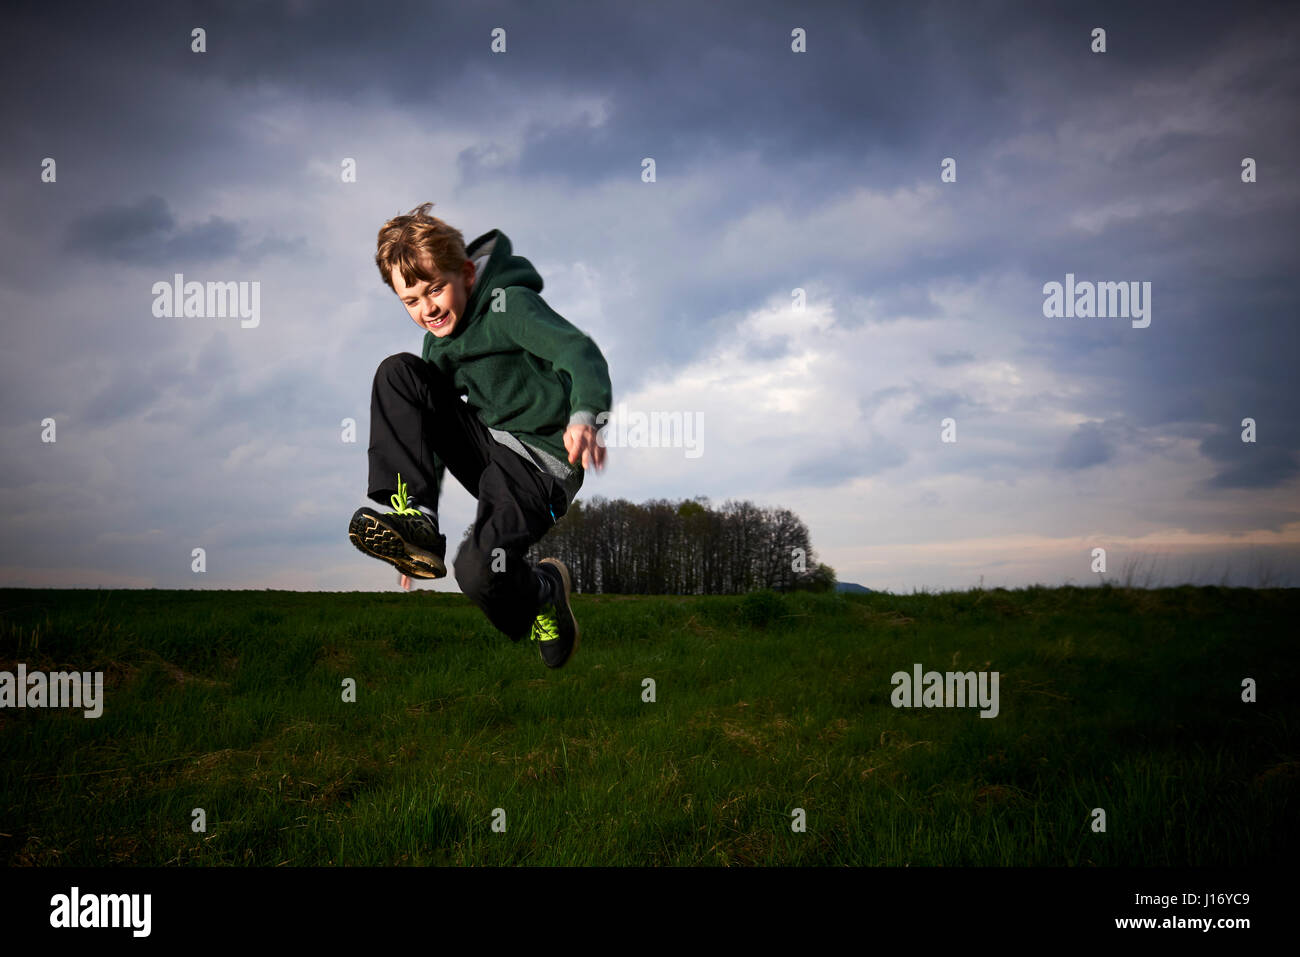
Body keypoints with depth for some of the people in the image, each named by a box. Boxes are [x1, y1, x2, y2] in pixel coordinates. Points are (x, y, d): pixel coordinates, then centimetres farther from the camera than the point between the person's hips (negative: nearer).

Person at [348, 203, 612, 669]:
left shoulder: (510, 306, -10)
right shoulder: (439, 343, 13)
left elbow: (579, 351, -27)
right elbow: (433, 434, 21)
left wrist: (583, 417, -49)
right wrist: (422, 518, 21)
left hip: (539, 465, -7)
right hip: (486, 447, 7)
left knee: (478, 572, -30)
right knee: (397, 372, -9)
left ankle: (542, 591, 8)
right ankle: (416, 520, -16)